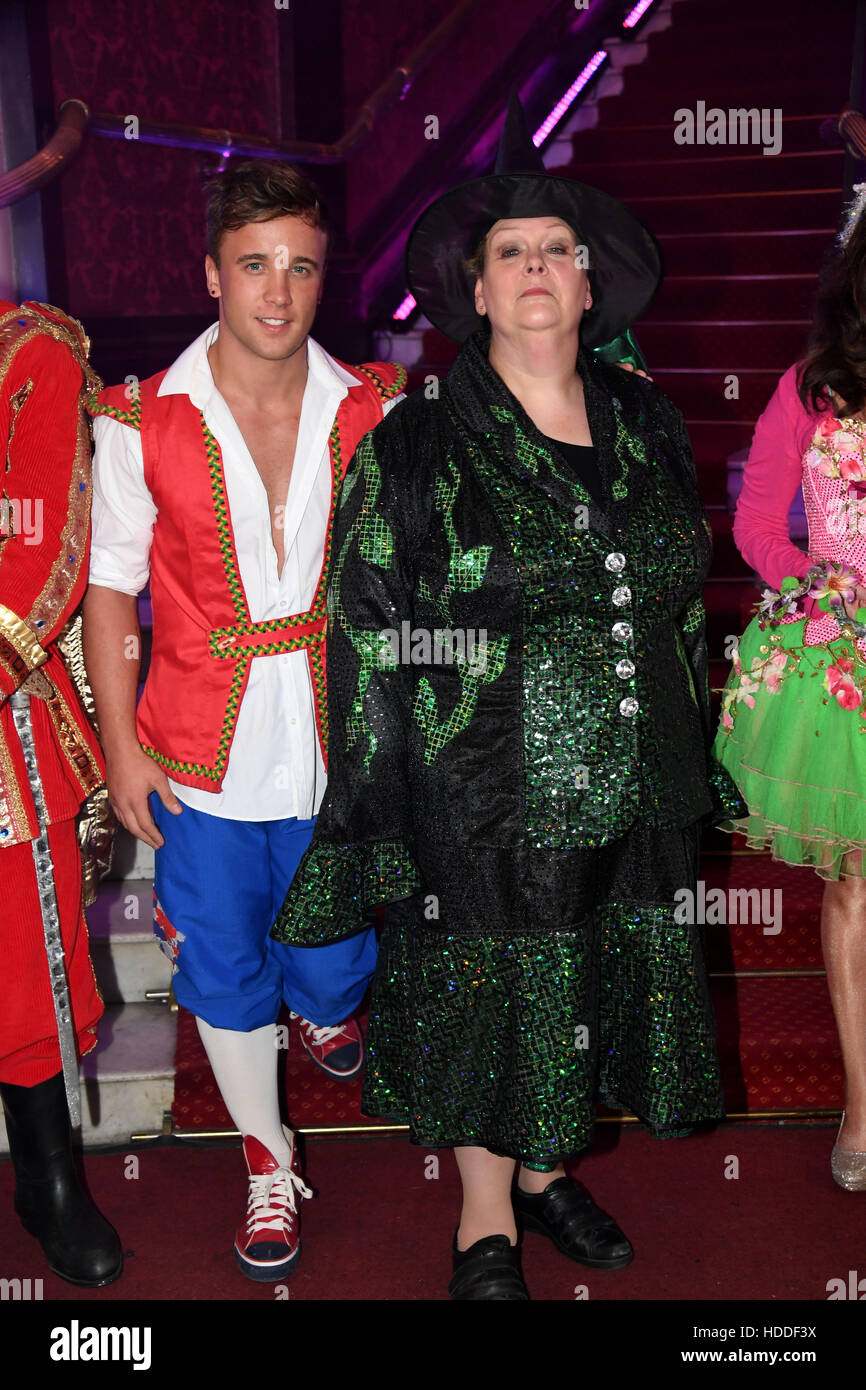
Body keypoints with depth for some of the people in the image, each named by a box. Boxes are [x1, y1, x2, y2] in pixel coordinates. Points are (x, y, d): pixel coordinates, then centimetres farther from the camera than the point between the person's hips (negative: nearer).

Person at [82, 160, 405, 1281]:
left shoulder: (372, 411, -4)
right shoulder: (143, 423, -8)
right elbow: (111, 589, -1)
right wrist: (121, 743, -3)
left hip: (335, 747, 1)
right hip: (204, 760, -1)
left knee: (332, 957, 15)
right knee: (224, 973, 10)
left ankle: (327, 1007, 54)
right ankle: (268, 1164, 34)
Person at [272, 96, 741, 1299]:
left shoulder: (645, 428, 5)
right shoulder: (414, 447, -9)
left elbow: (681, 604, 13)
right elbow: (369, 638, -9)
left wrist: (689, 764, 14)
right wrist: (376, 815, -10)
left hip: (627, 794, 5)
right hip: (483, 800, -4)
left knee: (585, 993, 18)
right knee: (485, 1001, 10)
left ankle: (545, 1170, 44)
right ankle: (487, 1224, 33)